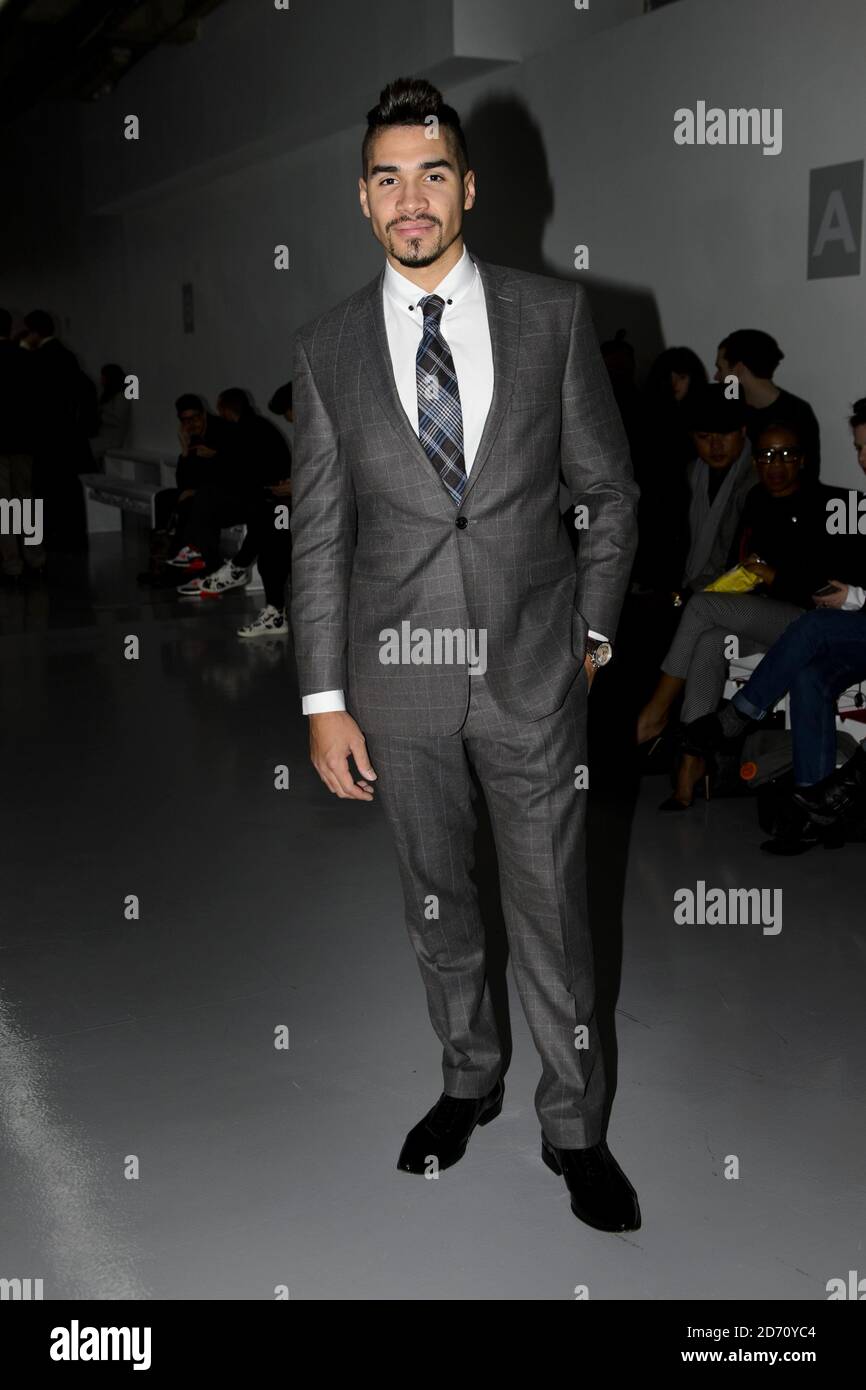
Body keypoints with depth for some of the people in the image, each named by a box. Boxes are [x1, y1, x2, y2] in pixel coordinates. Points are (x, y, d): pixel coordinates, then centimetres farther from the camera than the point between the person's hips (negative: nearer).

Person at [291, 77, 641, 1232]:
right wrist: (326, 702, -2)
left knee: (553, 906, 7)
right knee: (437, 901, 16)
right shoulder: (328, 350, 0)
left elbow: (609, 488, 5)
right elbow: (319, 537, 1)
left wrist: (592, 632, 3)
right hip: (397, 676, 2)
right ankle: (470, 1079, 39)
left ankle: (574, 1126, 26)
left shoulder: (553, 316, -3)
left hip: (534, 671, -1)